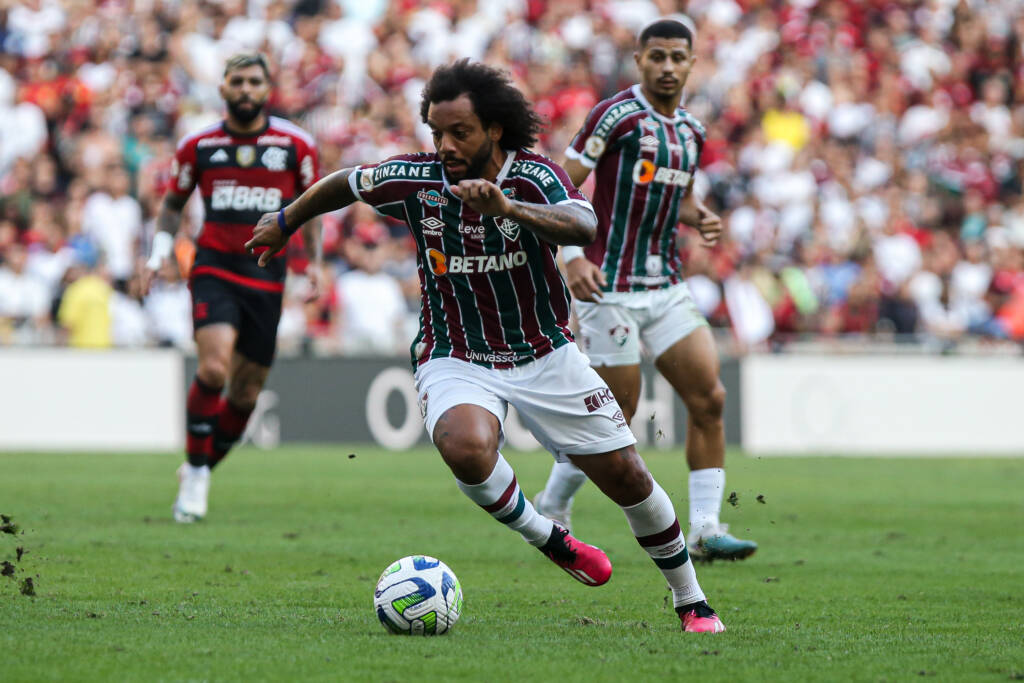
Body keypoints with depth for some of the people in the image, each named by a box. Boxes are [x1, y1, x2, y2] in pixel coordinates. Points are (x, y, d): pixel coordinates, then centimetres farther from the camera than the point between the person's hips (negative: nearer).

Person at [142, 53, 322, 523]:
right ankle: (194, 473, -8)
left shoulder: (295, 144, 2)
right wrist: (159, 254, 2)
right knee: (214, 367, -24)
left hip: (267, 277, 2)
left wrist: (314, 263, 5)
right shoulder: (198, 145, 3)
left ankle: (200, 471, 27)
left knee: (246, 393, 4)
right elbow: (172, 205, 15)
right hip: (214, 269, -2)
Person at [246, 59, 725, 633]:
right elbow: (343, 184, 10)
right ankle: (550, 540, -6)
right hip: (457, 363, 0)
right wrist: (286, 223, 24)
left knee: (627, 478, 1)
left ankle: (692, 602, 24)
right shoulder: (415, 180, -11)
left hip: (546, 356, 0)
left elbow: (584, 226, -38)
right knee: (466, 447, -33)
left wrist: (508, 207, -54)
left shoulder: (534, 176, -17)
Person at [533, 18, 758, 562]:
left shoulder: (691, 131, 12)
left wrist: (701, 218, 5)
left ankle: (705, 529, -1)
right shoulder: (617, 115, -10)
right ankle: (551, 509, 19)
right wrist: (572, 256, -22)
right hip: (610, 289, -7)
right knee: (617, 416, -3)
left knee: (709, 399, -4)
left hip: (666, 287, 7)